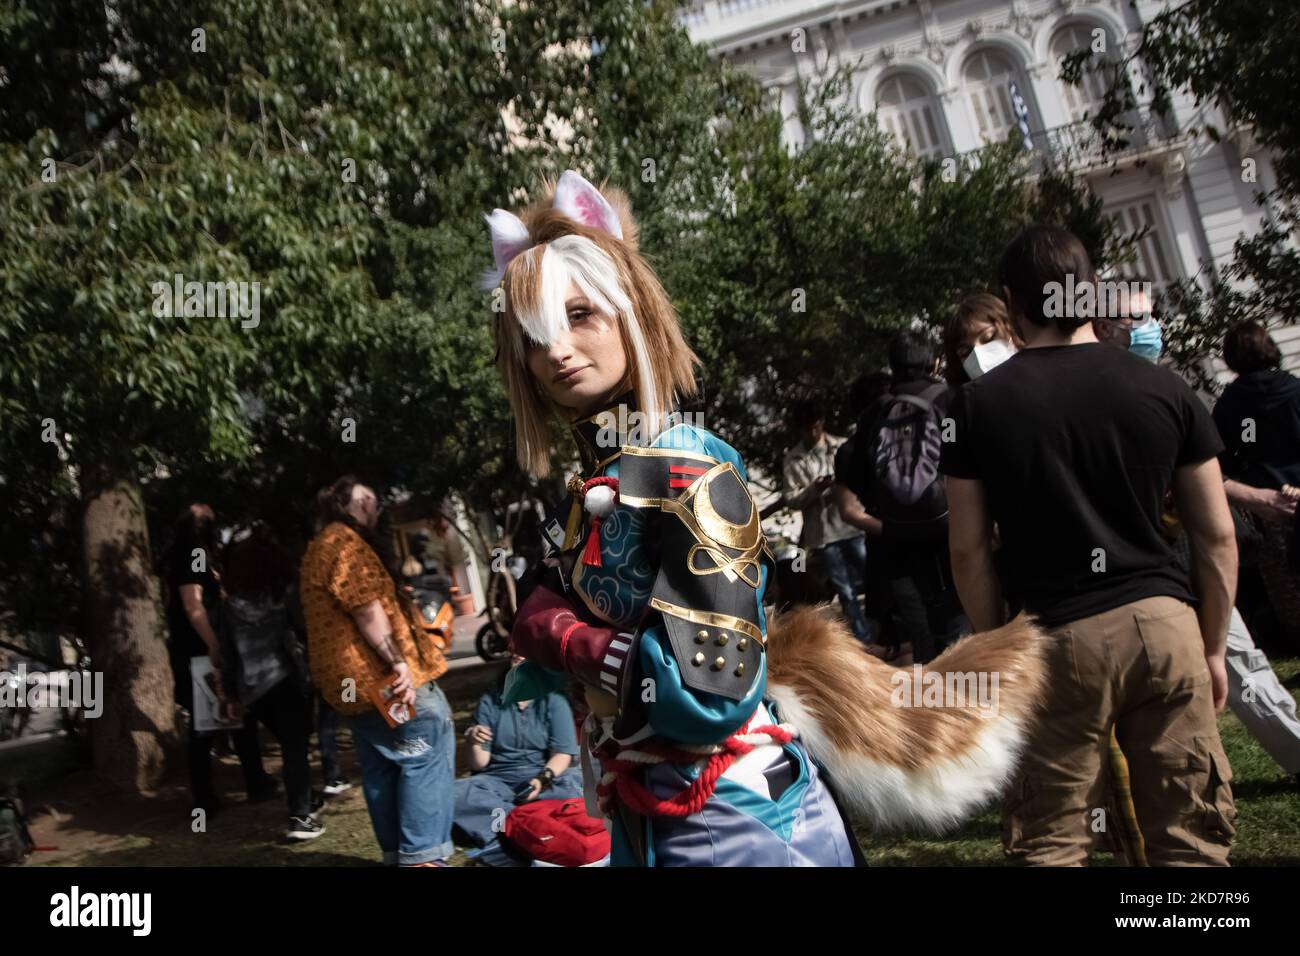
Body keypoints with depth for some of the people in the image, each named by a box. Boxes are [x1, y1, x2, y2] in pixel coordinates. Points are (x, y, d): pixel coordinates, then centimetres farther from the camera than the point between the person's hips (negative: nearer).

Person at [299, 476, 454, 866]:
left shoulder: (322, 547, 22)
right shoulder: (344, 541, -12)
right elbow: (367, 610, -21)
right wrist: (398, 662, -22)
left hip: (356, 680, 11)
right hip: (379, 676, -11)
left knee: (382, 766, 14)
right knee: (428, 749, -7)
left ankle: (396, 851, 21)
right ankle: (422, 854, -8)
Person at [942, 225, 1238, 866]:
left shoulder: (979, 404, -2)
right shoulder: (1164, 390, 3)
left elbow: (970, 553, -2)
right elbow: (1217, 538, 5)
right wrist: (1213, 646, 15)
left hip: (1055, 639, -2)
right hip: (1165, 622, 2)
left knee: (1050, 844, 8)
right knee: (1190, 837, 12)